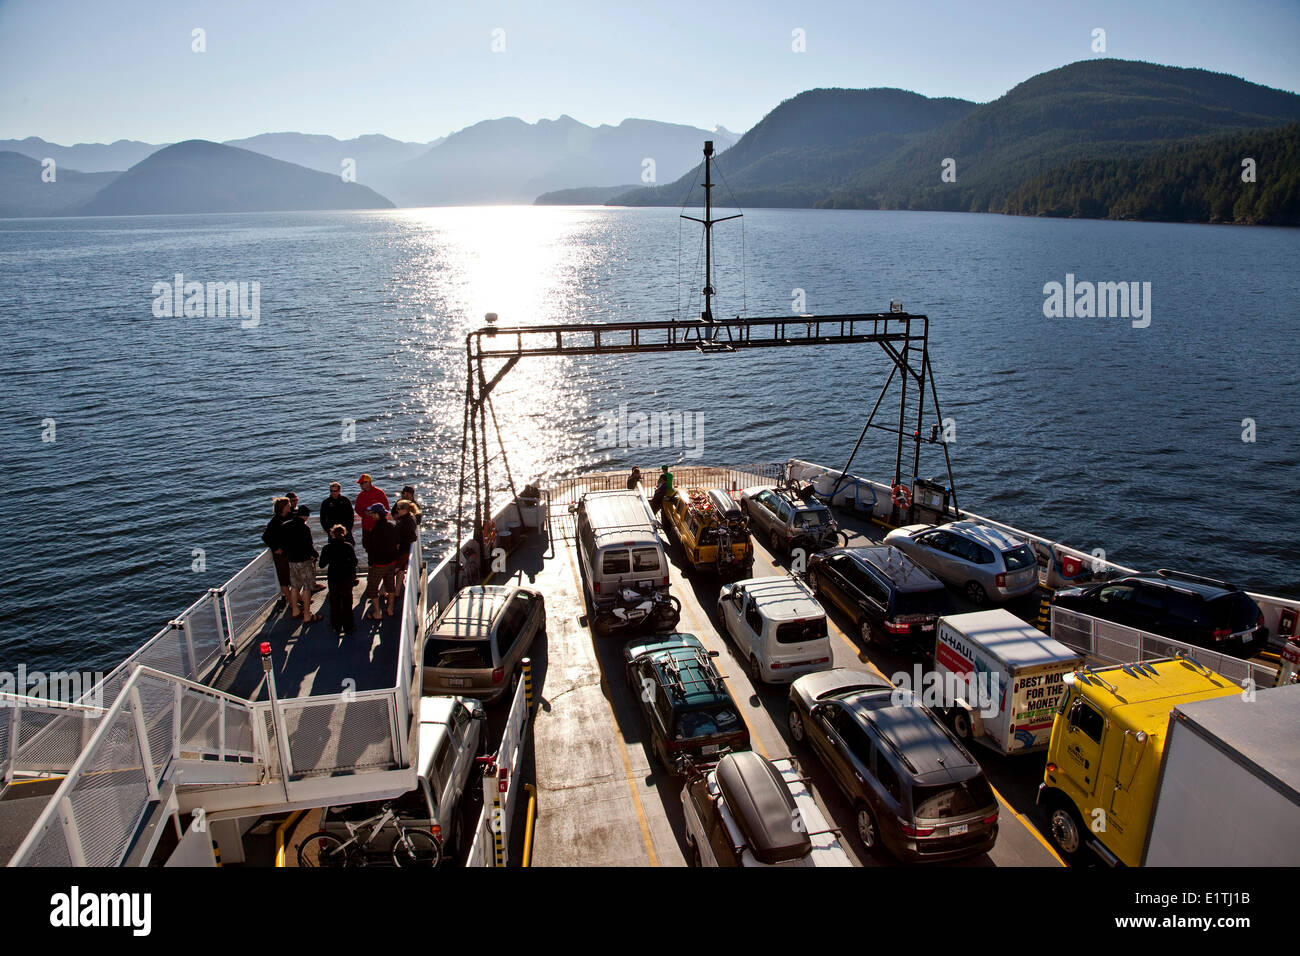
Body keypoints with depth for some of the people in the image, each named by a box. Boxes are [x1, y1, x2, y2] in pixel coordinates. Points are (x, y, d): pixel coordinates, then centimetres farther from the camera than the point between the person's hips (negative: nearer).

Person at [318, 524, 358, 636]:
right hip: (347, 578, 0)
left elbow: (322, 564, -1)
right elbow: (354, 562, -8)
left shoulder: (327, 547, -6)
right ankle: (348, 626, 21)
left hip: (333, 578, 1)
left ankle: (336, 627, 23)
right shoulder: (349, 546, -10)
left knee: (334, 603, 15)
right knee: (347, 603, 14)